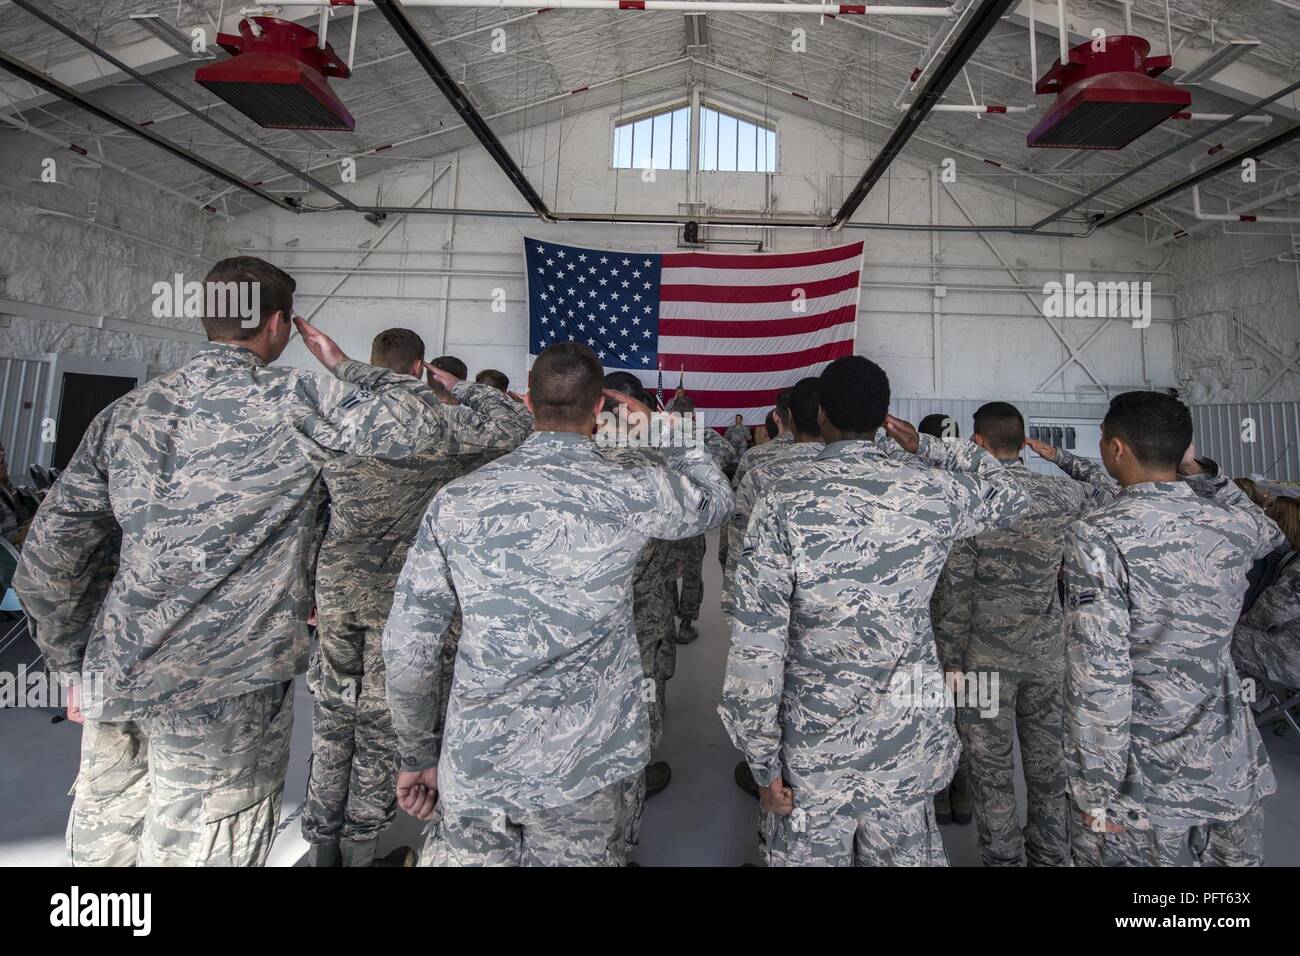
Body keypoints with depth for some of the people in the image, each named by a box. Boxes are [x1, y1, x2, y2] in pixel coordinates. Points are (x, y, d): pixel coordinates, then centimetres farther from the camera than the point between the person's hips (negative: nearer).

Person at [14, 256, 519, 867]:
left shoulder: (126, 412, 7)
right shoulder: (297, 403, -11)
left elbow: (47, 553, 8)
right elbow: (450, 423, -13)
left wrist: (74, 665, 18)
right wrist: (344, 368, 1)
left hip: (115, 679, 6)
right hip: (224, 694, -6)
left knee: (104, 845, 22)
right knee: (192, 852, 8)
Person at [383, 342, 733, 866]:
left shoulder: (457, 500, -4)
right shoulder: (634, 494, -10)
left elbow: (405, 645, 0)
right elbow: (717, 499, 12)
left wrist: (418, 755, 12)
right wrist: (663, 425, 18)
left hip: (473, 768, 1)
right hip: (583, 771, -1)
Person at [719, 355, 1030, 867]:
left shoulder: (783, 503, -16)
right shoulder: (935, 491, -7)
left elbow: (756, 647, -17)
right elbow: (1009, 493, 17)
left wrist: (763, 763, -6)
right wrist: (925, 447, 13)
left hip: (816, 747, -3)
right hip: (910, 738, 3)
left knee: (810, 856, 16)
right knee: (907, 855, 22)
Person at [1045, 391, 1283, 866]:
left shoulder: (1098, 534, -20)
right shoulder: (1237, 524, -5)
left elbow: (1100, 675, -22)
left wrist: (1097, 793, -14)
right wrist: (1196, 469, 16)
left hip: (1146, 781, -5)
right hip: (1236, 769, 6)